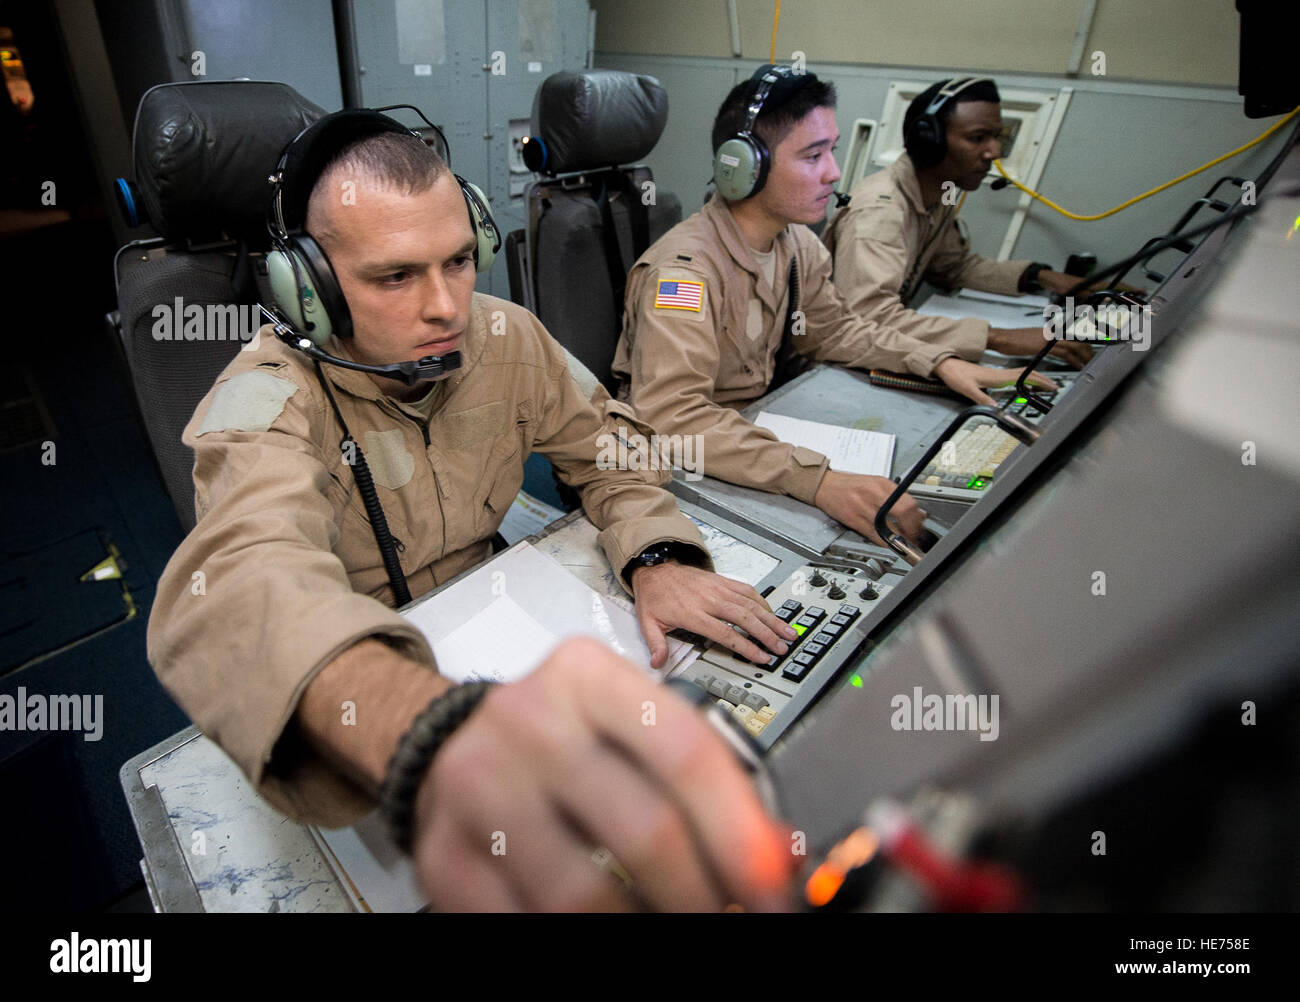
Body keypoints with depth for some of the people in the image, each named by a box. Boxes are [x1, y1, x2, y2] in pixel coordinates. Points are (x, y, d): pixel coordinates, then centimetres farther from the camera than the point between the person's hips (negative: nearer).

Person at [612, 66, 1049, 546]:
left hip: (754, 425, 7)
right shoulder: (684, 269, -27)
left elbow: (833, 327, 16)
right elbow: (672, 414, -38)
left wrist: (941, 362, 1)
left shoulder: (797, 244, 1)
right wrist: (819, 481, -47)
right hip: (683, 464, -7)